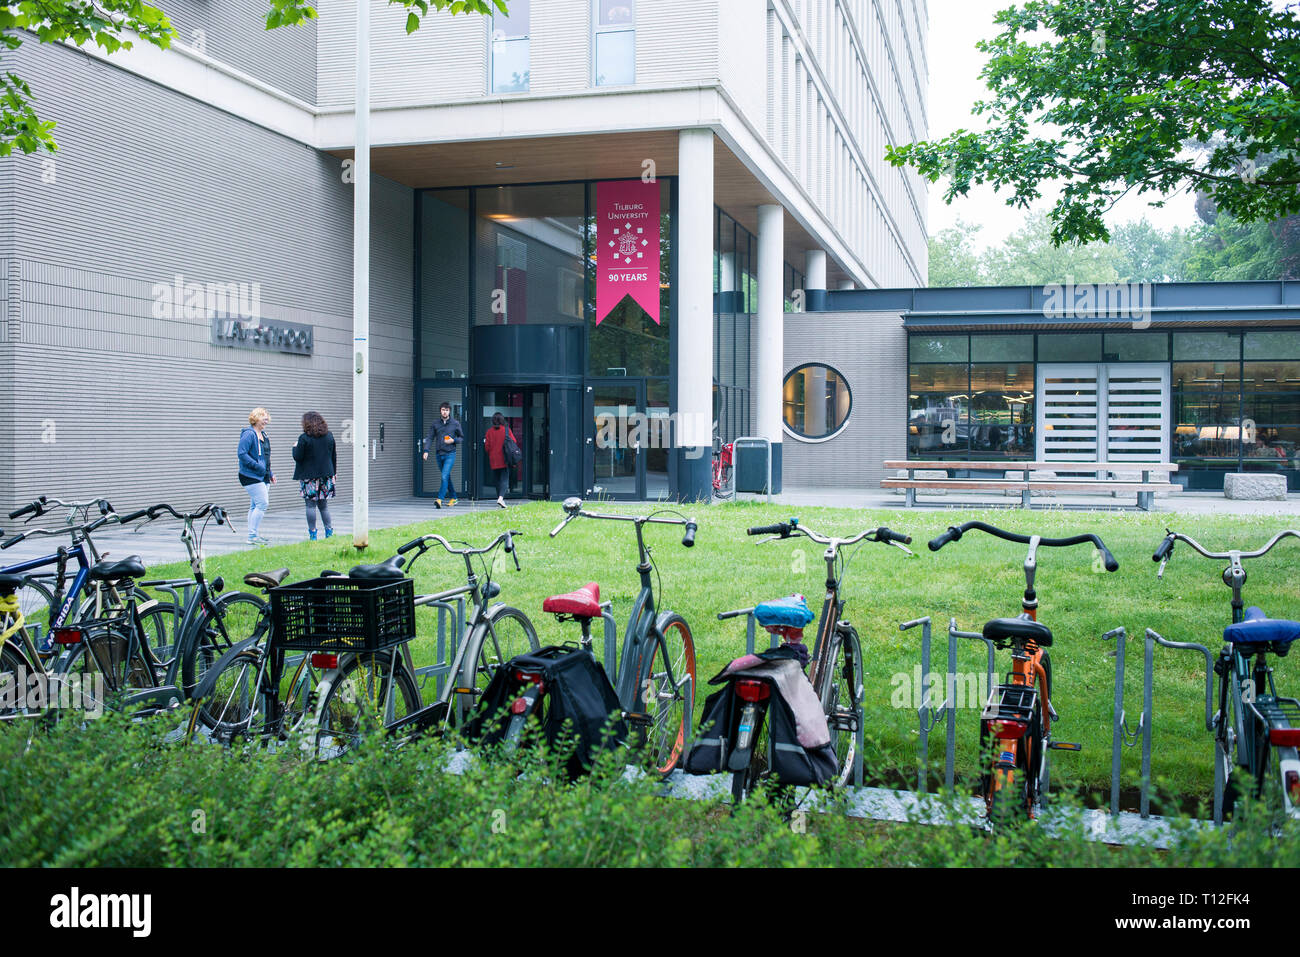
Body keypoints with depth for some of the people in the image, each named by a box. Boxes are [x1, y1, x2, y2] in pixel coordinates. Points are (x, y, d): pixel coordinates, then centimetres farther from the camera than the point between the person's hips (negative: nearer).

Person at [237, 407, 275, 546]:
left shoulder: (263, 435, 17)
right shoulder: (249, 434, -11)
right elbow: (242, 453, -19)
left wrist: (270, 473, 18)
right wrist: (257, 466, -22)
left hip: (263, 477, 9)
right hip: (251, 477, -9)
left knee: (255, 506, 11)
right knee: (262, 504, -14)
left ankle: (254, 535, 15)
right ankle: (253, 536, -10)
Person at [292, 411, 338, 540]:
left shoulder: (304, 438, -11)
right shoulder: (329, 436, 5)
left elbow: (297, 457, -9)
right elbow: (334, 456, 11)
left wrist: (295, 448, 11)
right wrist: (333, 473, 19)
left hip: (309, 477, -5)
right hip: (326, 475, 5)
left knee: (310, 505, 1)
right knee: (324, 505, 12)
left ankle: (312, 533, 0)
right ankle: (329, 531, 8)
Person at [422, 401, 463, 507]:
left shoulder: (455, 424, 0)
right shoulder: (436, 424, 6)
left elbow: (462, 437, 9)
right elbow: (430, 438, 4)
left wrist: (453, 440, -11)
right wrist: (426, 450, -9)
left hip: (450, 454, -4)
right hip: (438, 454, 4)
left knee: (445, 477, -17)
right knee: (447, 477, 14)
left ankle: (439, 499, -23)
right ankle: (453, 498, 27)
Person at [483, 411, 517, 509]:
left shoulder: (490, 431, -2)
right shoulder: (506, 429, -5)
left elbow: (487, 447, -1)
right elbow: (514, 442, -3)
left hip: (493, 461, 2)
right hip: (504, 460, -2)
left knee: (498, 480, 15)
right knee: (504, 479, -5)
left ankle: (499, 497, 17)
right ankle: (501, 497, -24)